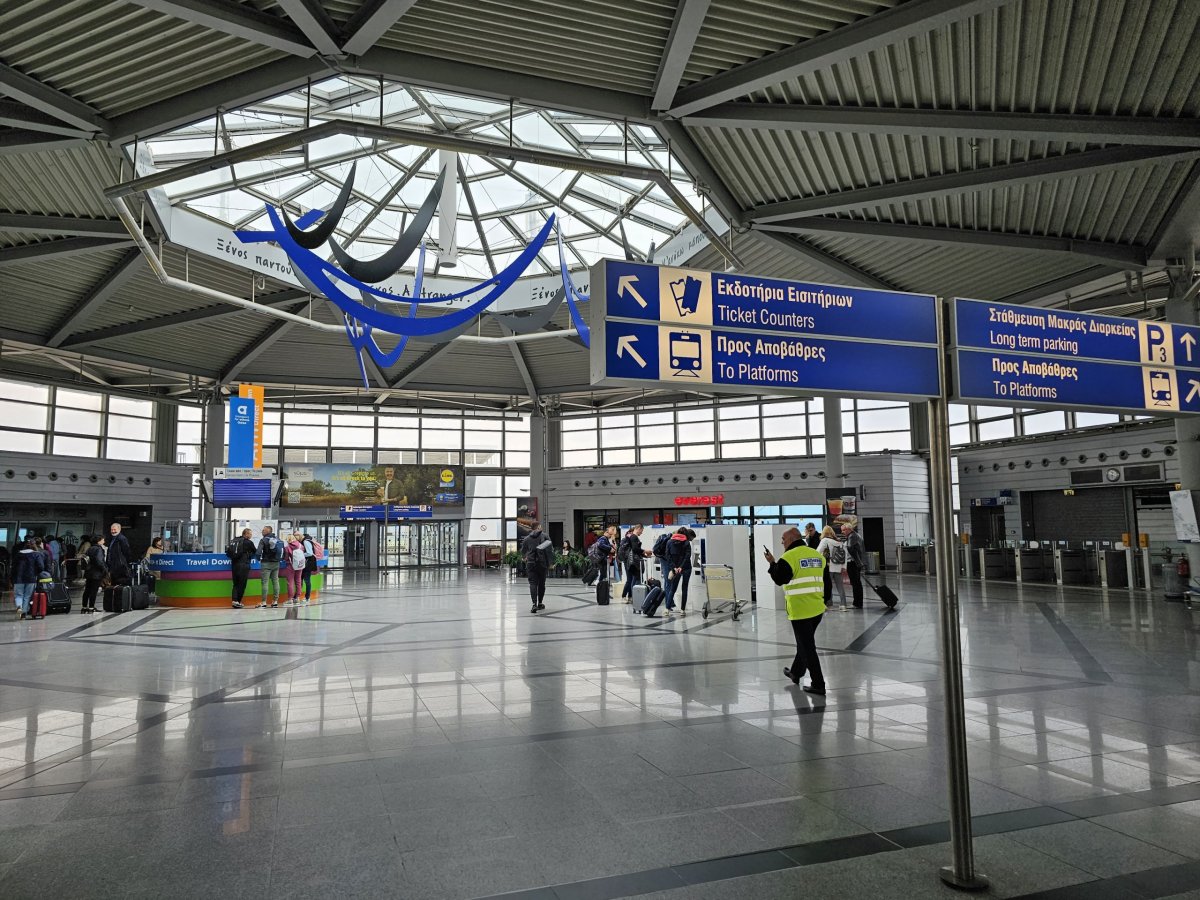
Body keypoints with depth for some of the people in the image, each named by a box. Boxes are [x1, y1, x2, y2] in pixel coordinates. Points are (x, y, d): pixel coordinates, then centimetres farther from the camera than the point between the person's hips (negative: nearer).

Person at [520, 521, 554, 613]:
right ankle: (540, 603, 25)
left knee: (533, 583, -3)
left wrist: (526, 557, 40)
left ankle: (534, 604, -21)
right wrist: (551, 562, 1)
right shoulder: (544, 536, -3)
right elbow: (551, 549, -8)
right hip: (543, 563, 0)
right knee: (541, 583, 14)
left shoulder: (527, 538, 5)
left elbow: (523, 551, 18)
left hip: (531, 563, 0)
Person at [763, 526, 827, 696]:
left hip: (800, 610, -7)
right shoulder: (817, 555, 8)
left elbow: (779, 579, -12)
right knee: (804, 642, 23)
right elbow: (823, 579, 15)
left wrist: (772, 563, -1)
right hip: (818, 608, 7)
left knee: (807, 647, 1)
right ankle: (796, 673, 39)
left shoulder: (789, 557, -15)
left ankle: (818, 685, 4)